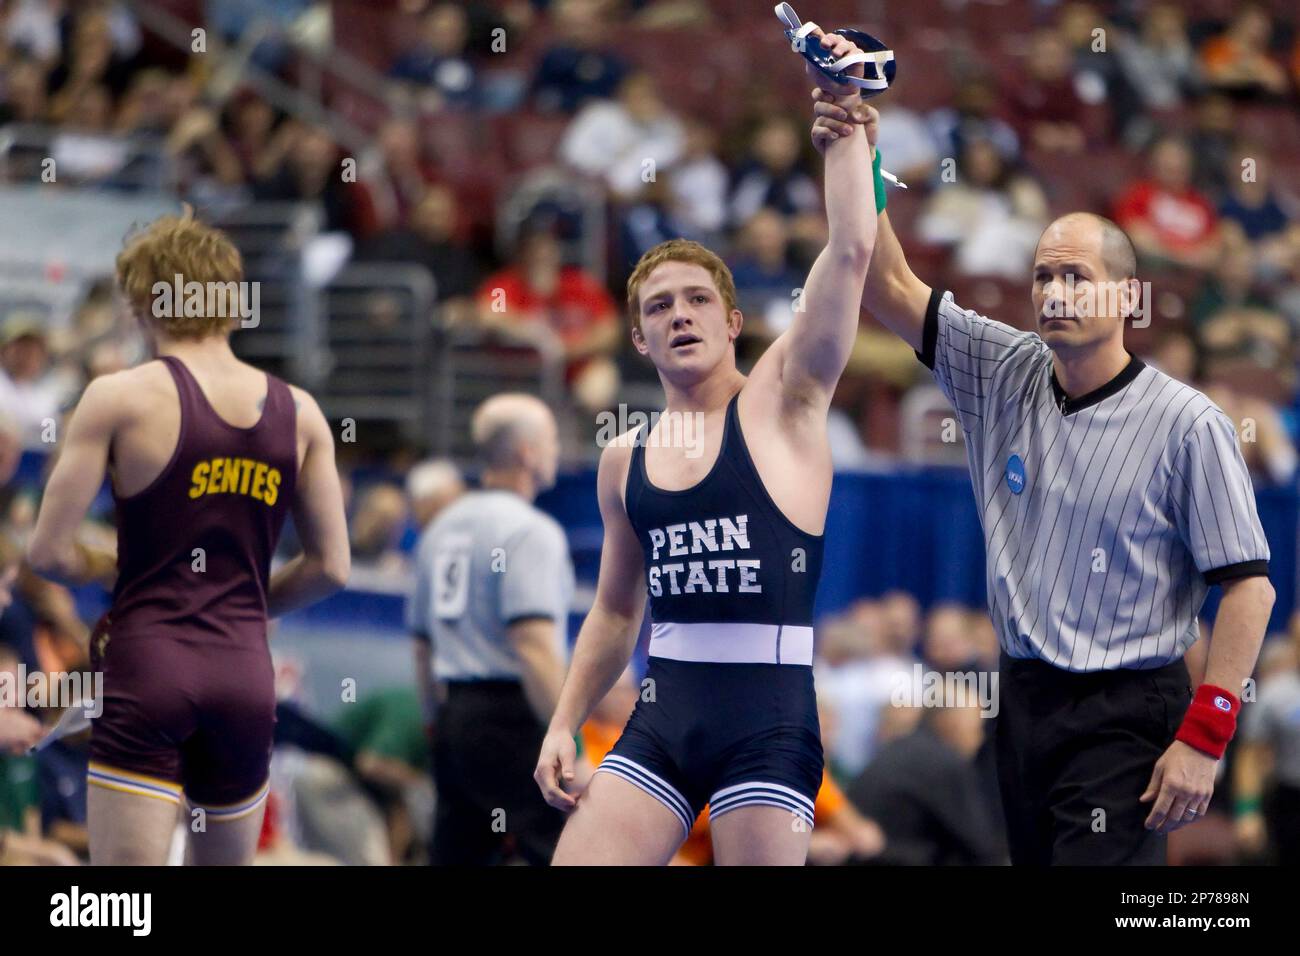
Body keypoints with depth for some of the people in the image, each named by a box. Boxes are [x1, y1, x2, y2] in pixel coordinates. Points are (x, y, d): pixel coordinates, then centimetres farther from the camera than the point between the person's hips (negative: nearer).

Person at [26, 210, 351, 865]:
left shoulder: (119, 399, -6)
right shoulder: (298, 413, 6)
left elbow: (49, 552, -7)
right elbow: (331, 567, 8)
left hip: (147, 667, -4)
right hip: (246, 674, 4)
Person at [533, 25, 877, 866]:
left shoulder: (783, 402, -1)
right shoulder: (626, 460, 13)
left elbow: (851, 250, -12)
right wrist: (565, 725, 15)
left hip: (768, 723, -5)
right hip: (662, 722, 5)